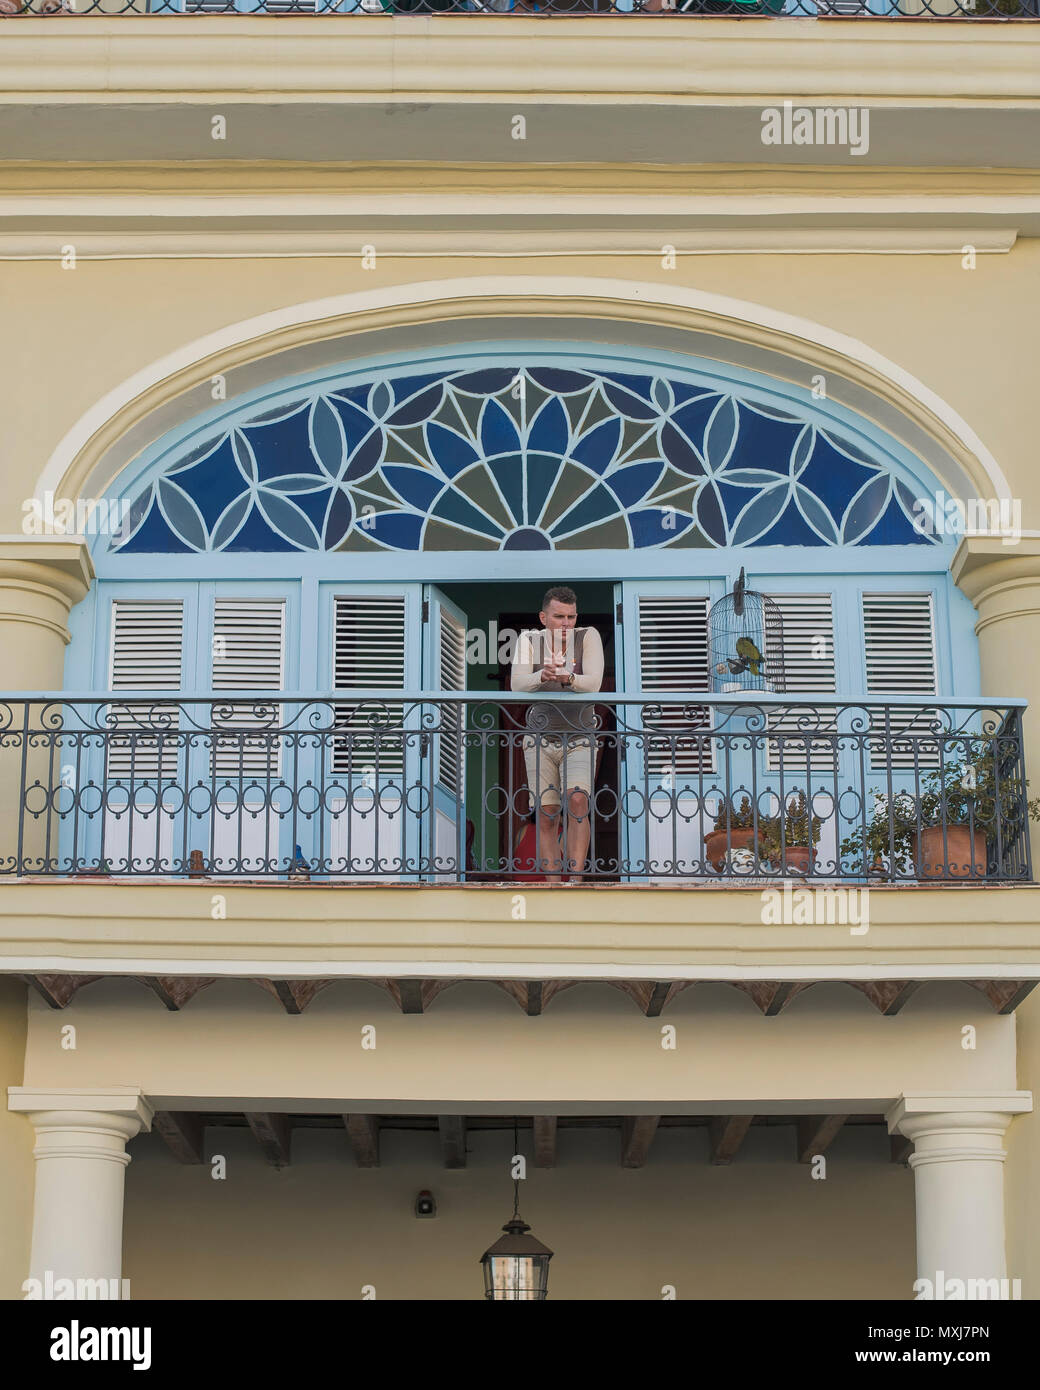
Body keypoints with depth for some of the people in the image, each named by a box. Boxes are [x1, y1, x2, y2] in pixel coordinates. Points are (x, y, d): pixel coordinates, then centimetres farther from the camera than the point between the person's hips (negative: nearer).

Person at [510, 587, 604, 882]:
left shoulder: (588, 637, -11)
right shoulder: (529, 640, -7)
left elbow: (593, 684, -24)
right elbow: (517, 685, -21)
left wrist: (569, 678, -46)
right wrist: (542, 676, -43)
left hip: (579, 741, -2)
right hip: (541, 741, 2)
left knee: (578, 802, -22)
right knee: (546, 815, -1)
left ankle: (575, 882, -23)